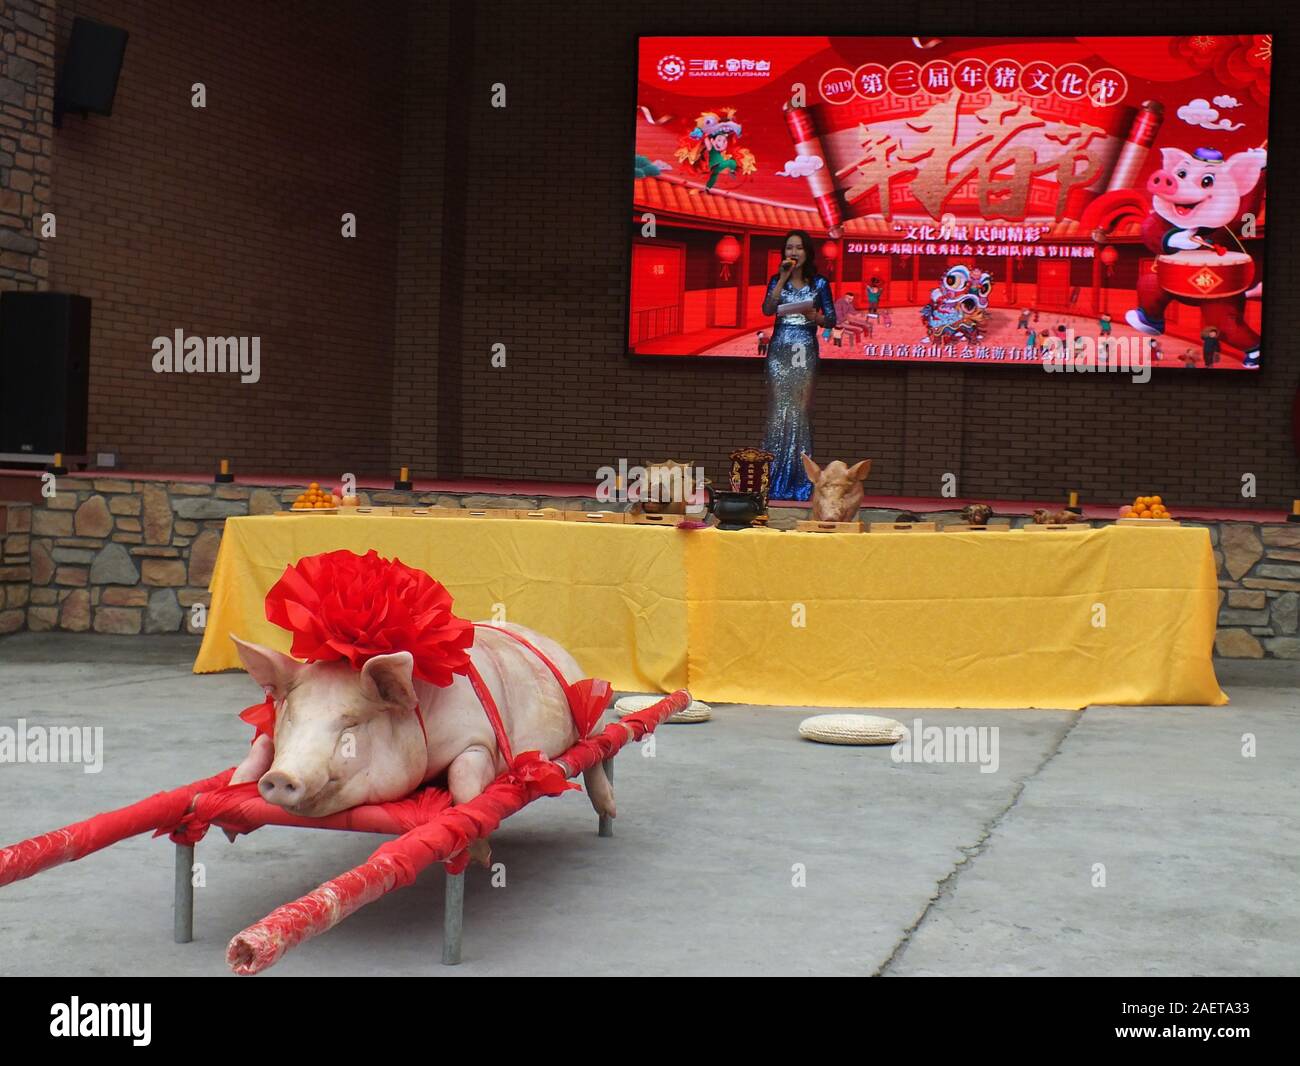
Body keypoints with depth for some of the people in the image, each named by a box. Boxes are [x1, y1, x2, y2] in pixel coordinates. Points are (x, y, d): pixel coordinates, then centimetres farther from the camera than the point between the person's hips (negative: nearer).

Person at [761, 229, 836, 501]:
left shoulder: (819, 283, 5)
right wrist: (783, 278, -12)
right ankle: (775, 482, 0)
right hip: (779, 349, 1)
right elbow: (767, 309, -9)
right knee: (779, 412, -3)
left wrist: (815, 317, -15)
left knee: (801, 412, -4)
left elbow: (831, 320, 5)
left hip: (806, 351, -1)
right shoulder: (777, 280, 7)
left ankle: (799, 482, 0)